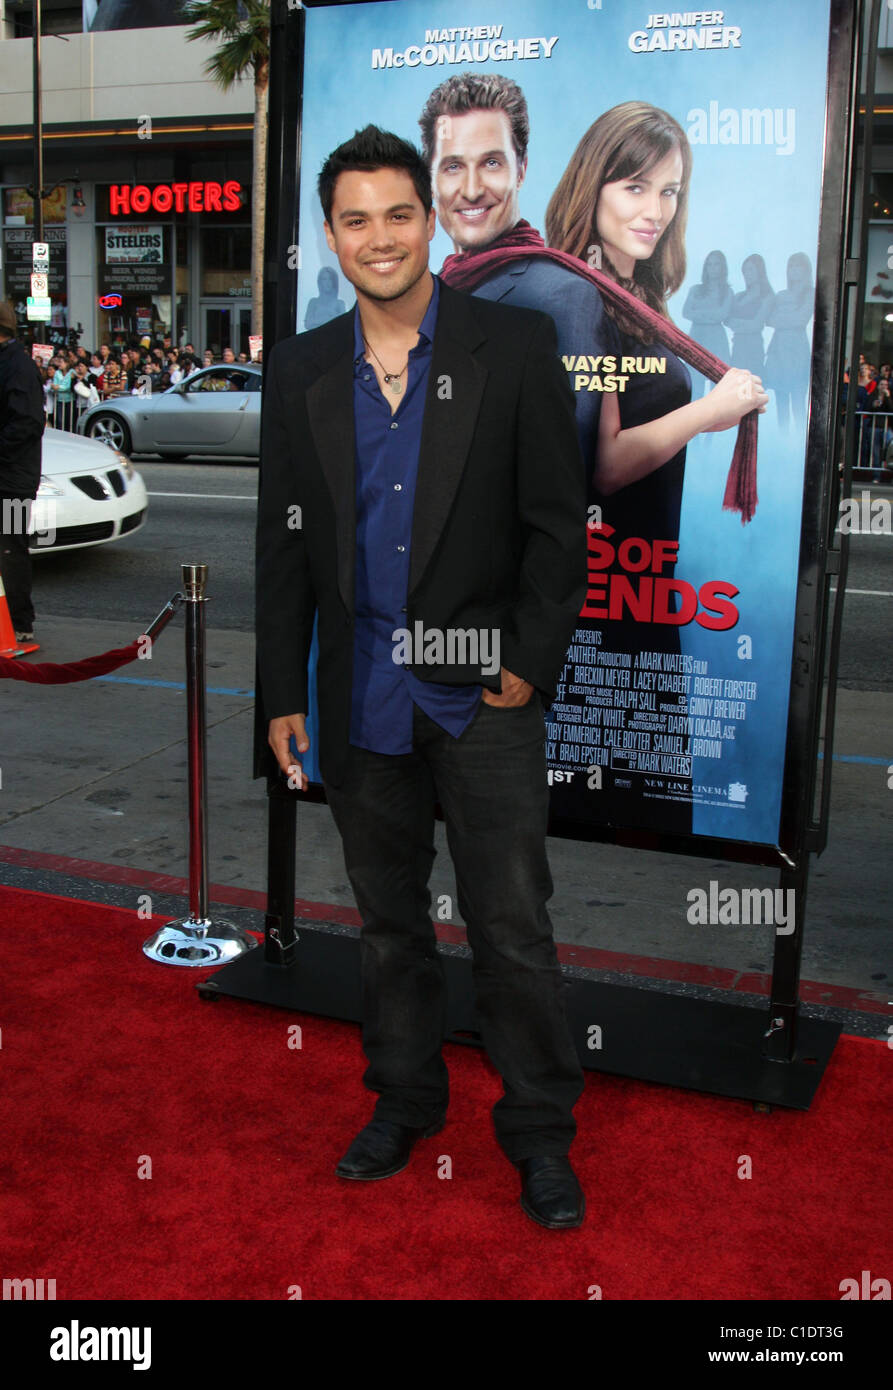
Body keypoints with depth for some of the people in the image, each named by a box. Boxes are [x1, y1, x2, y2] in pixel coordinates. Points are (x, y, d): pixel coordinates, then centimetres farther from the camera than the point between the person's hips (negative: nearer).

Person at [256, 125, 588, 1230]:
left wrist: (531, 663, -9)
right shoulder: (301, 371, 6)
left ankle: (540, 1133, 21)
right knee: (387, 920, 16)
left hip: (483, 691, -3)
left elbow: (558, 520, -3)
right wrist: (281, 696, 5)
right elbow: (283, 546, 8)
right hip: (360, 695, 3)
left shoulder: (515, 346, -2)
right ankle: (403, 1101, 35)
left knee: (513, 927, 2)